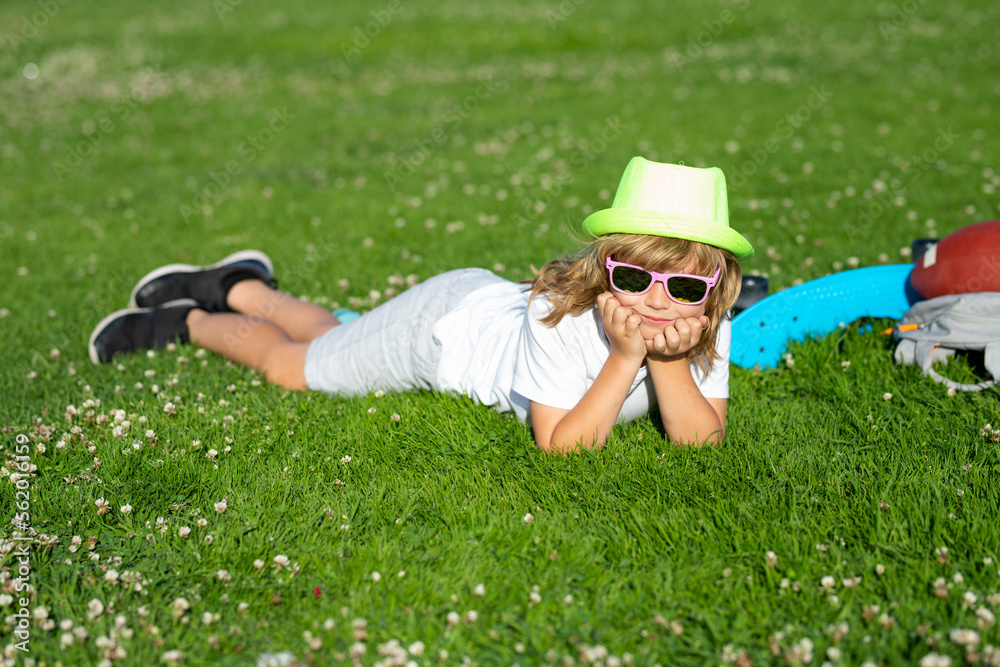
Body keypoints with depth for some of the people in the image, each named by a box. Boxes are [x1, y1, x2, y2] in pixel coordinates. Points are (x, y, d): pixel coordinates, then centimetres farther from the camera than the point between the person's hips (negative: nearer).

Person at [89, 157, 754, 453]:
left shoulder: (708, 326, -27)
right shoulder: (562, 311, -41)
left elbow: (702, 441, -27)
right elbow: (562, 445, -38)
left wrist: (669, 363, -43)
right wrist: (625, 358, -47)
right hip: (444, 318, -5)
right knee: (290, 364, 14)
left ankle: (241, 286, 50)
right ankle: (189, 321, 40)